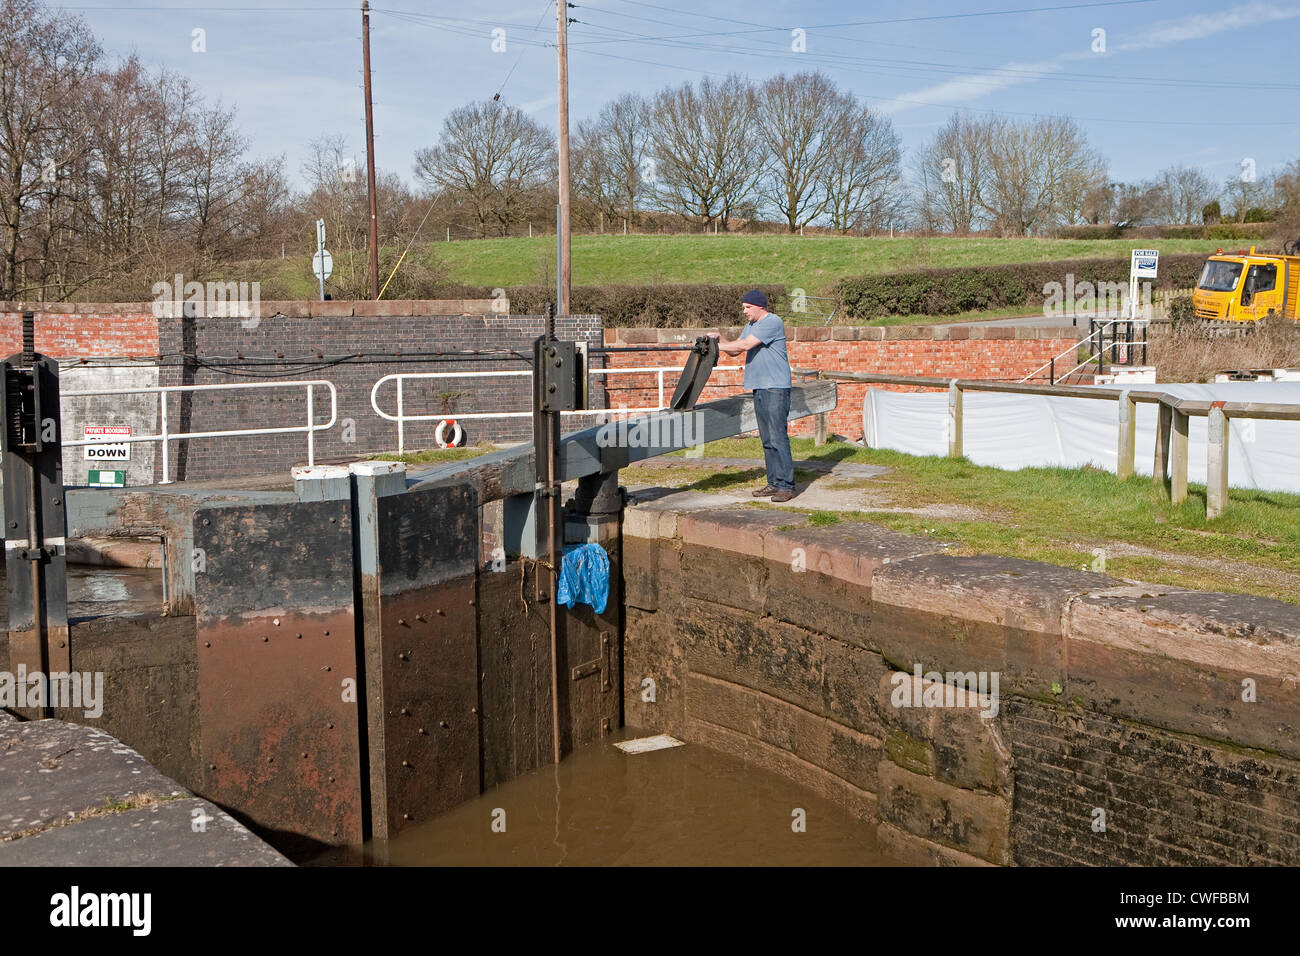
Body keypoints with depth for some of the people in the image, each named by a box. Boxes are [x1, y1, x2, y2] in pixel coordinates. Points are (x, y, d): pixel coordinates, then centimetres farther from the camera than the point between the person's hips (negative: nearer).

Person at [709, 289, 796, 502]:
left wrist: (716, 346, -11)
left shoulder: (773, 322, -12)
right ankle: (774, 483, 14)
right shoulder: (751, 325, 19)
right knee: (767, 439, 10)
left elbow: (745, 345, -18)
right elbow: (735, 350, 19)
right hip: (759, 388, 9)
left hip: (776, 388, -9)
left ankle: (786, 485, -9)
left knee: (778, 437, -11)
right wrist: (719, 338, 2)